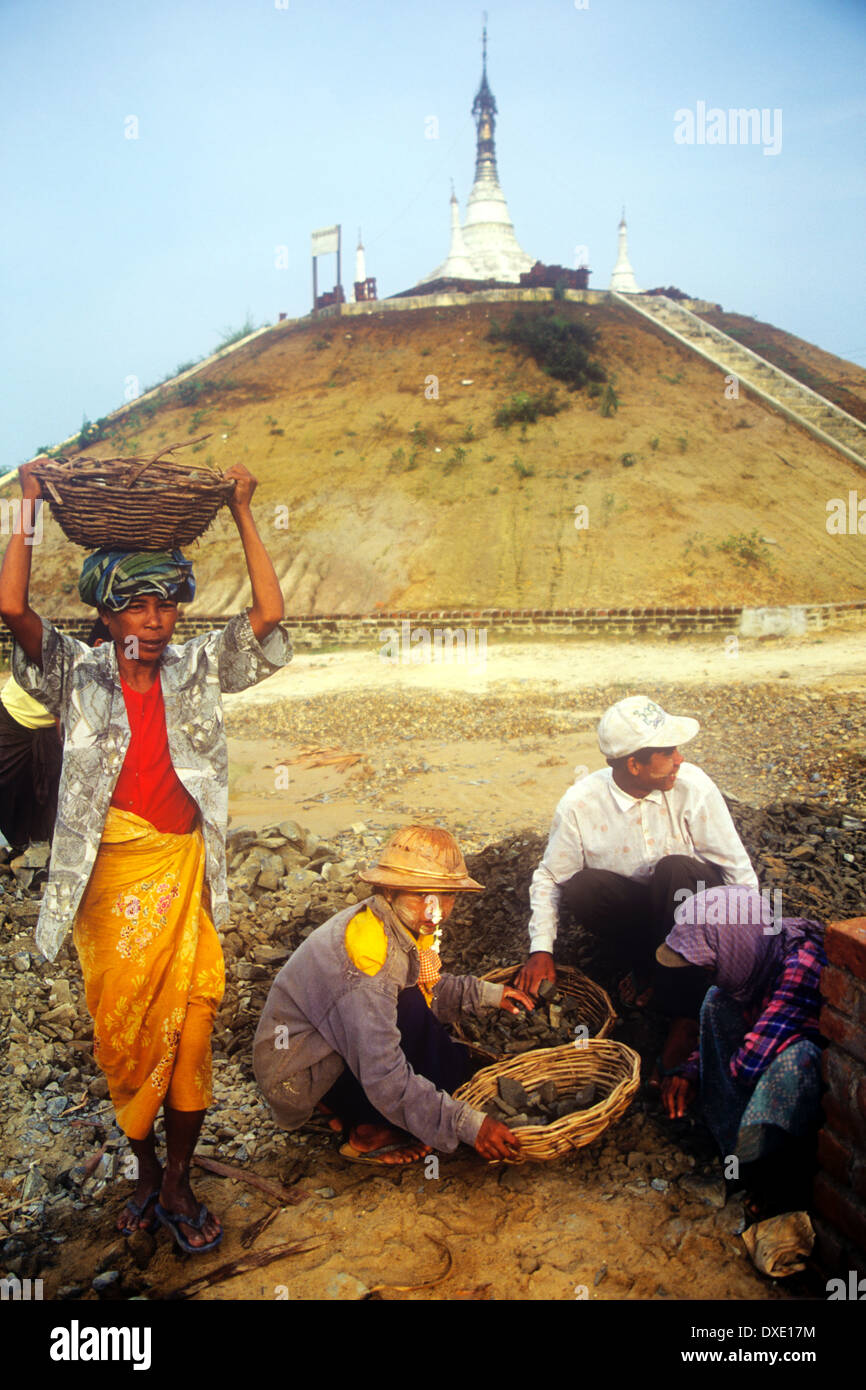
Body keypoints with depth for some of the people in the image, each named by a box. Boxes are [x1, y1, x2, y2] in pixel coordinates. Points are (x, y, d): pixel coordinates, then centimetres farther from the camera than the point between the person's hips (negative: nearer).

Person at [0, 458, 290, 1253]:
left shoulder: (198, 671, 3)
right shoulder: (78, 675, 0)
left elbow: (269, 616, -7)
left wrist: (243, 514, -5)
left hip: (184, 872, 1)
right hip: (109, 875, 0)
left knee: (188, 1024, 4)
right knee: (122, 1029, 10)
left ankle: (178, 1183, 21)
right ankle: (145, 1170, 31)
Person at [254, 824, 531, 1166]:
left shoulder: (404, 926, -4)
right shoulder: (368, 956, -32)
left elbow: (430, 989, 18)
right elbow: (385, 1080, -33)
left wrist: (485, 993, 6)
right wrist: (469, 1124, -31)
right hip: (296, 1078, -9)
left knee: (456, 1065, 7)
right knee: (410, 1011, -26)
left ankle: (349, 1111, 10)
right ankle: (370, 1133, -10)